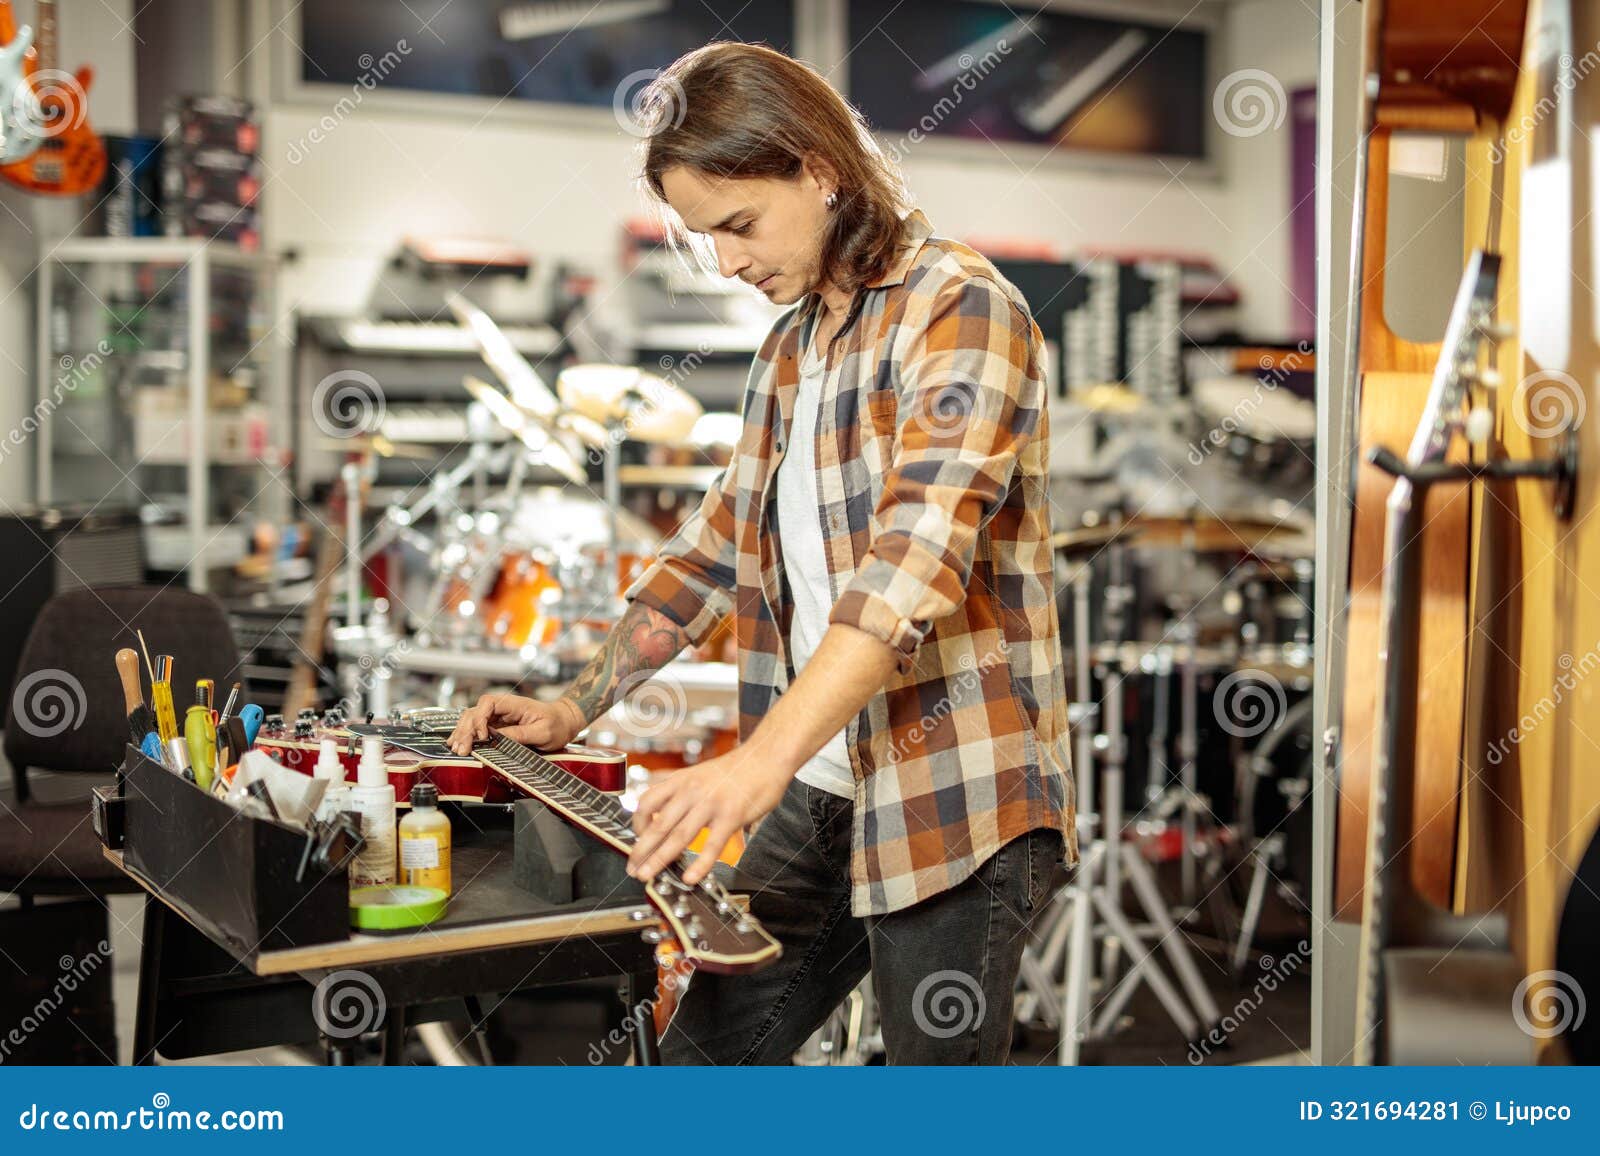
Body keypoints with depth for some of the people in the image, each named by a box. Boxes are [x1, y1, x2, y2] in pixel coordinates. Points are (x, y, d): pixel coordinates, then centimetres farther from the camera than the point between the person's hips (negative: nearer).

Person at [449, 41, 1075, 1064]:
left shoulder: (961, 309, -13)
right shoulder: (790, 349, 14)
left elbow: (917, 557, -26)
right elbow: (718, 547, 21)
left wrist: (761, 761, -35)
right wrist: (573, 711, 14)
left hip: (957, 800, -8)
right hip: (822, 790, 8)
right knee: (707, 1048, 11)